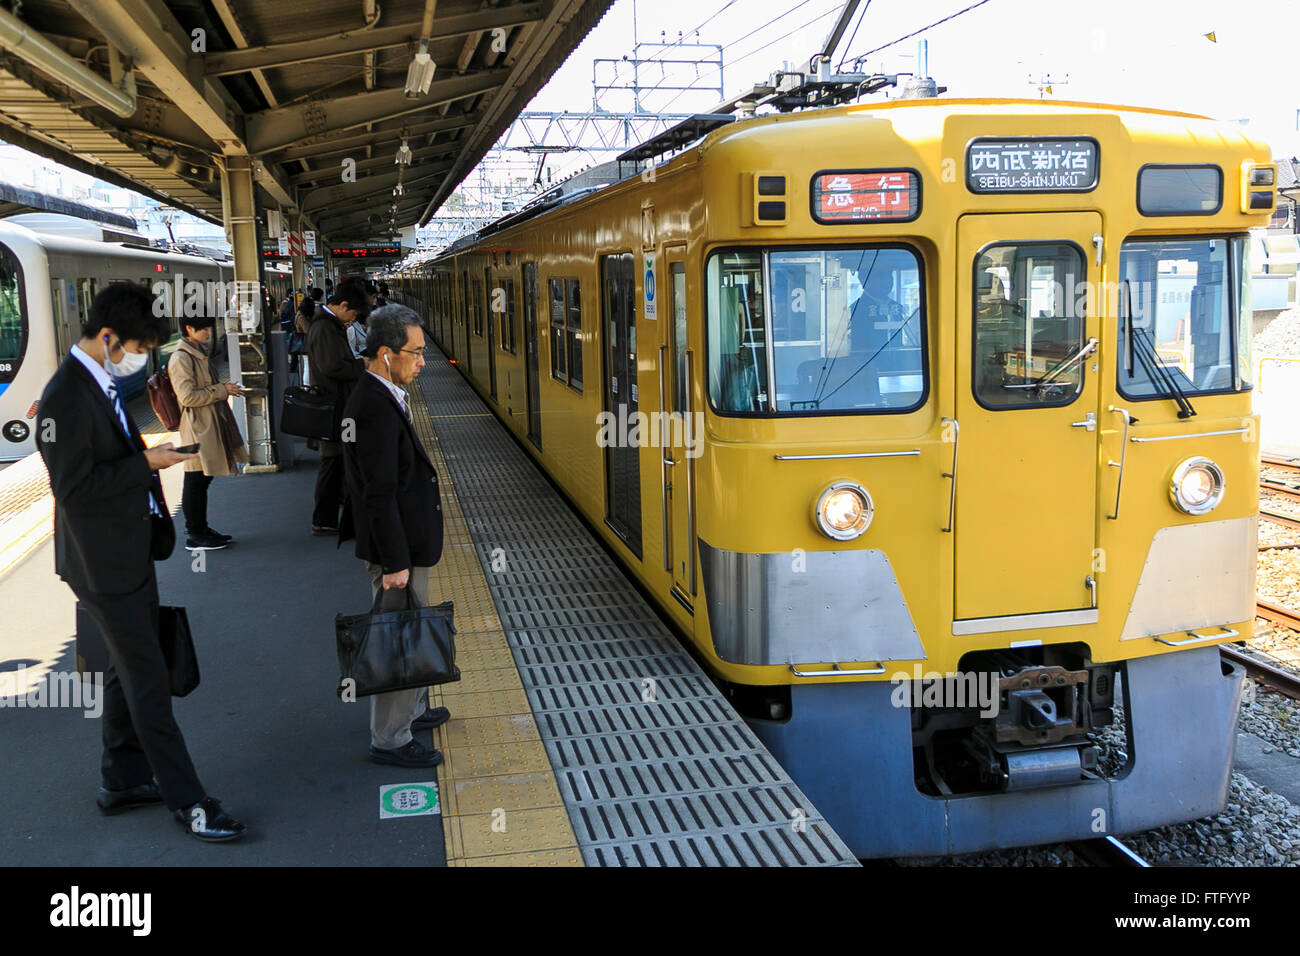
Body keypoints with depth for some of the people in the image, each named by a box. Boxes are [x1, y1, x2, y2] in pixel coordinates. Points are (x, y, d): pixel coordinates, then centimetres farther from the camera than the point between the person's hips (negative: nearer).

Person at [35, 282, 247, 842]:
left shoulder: (104, 385, 8)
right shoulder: (67, 396, -21)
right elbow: (74, 486, -24)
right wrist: (147, 464, -22)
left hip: (131, 554, 10)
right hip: (104, 564, -10)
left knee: (128, 670, 19)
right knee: (148, 682, -2)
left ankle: (123, 781, 34)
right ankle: (186, 801, 7)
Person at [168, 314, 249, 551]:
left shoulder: (200, 353, 16)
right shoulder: (181, 358, -16)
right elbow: (188, 397, -21)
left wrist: (224, 388, 13)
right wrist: (222, 390, -16)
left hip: (210, 425, 10)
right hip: (197, 427, -10)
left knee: (204, 478, 16)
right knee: (195, 481, -3)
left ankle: (201, 529, 25)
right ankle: (194, 536, 4)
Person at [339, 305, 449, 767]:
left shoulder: (380, 398, 8)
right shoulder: (375, 408, -24)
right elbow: (380, 495, -25)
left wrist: (404, 556, 19)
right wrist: (395, 563, -22)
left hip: (406, 544, 10)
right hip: (397, 548, -10)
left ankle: (411, 709, 40)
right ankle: (390, 739, 15)